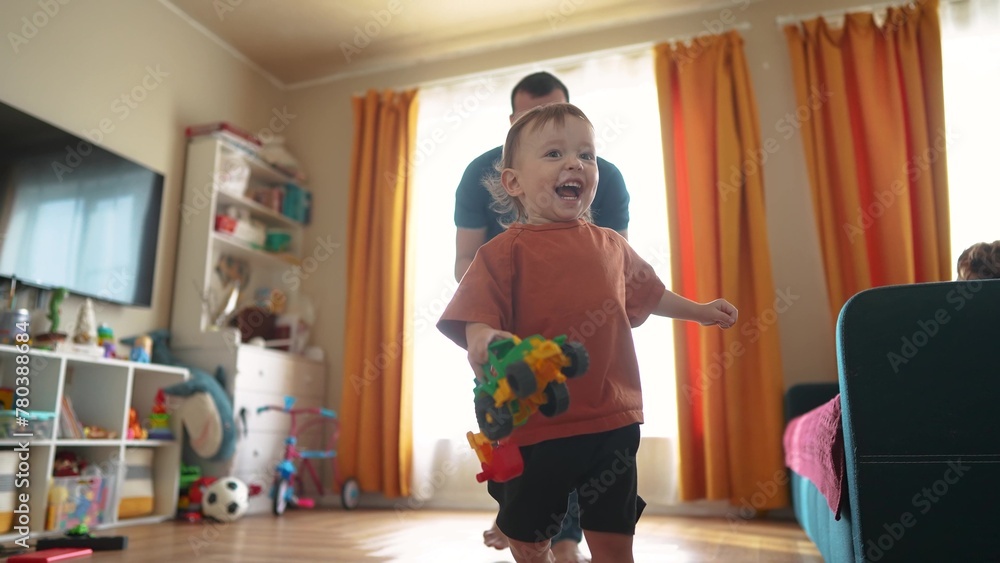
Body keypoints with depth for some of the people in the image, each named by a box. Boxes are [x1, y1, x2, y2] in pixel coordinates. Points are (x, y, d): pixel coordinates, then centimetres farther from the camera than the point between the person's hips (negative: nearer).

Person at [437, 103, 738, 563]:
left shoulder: (611, 246, 8)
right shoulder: (505, 252, -8)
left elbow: (647, 294, 26)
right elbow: (475, 320, -18)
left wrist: (698, 311, 30)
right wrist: (483, 340, -38)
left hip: (613, 423, 4)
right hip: (534, 426, -3)